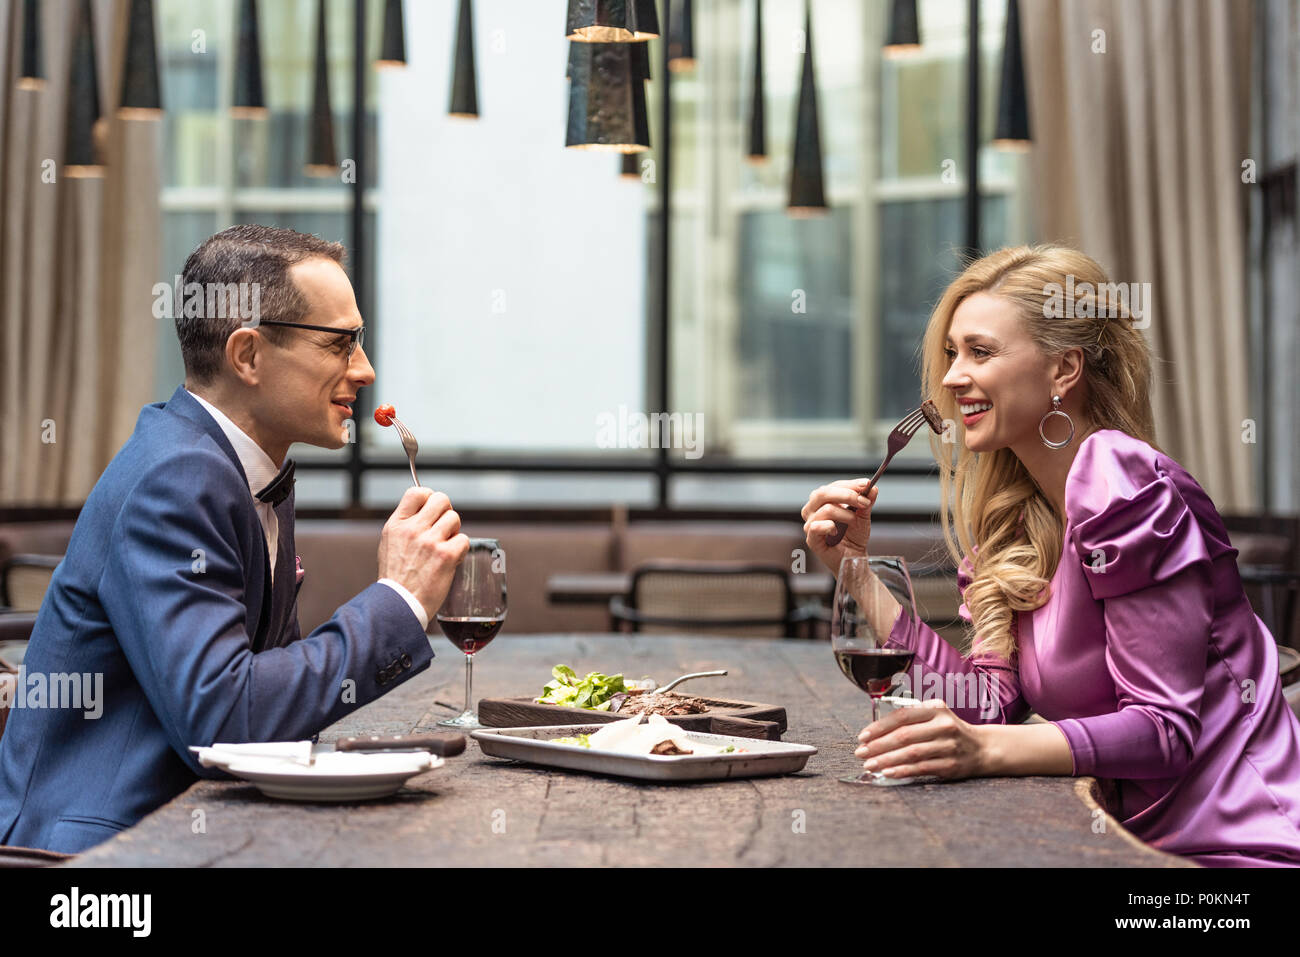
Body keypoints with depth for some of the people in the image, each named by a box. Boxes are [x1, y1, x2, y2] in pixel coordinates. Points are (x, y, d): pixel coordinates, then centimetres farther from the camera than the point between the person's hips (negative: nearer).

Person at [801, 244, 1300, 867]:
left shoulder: (1122, 487, -16)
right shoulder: (1010, 516, 9)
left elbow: (1165, 728, -20)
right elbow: (992, 704, -1)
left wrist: (984, 750, -32)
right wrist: (856, 570, -3)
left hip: (1231, 849, -7)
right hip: (1138, 835, 7)